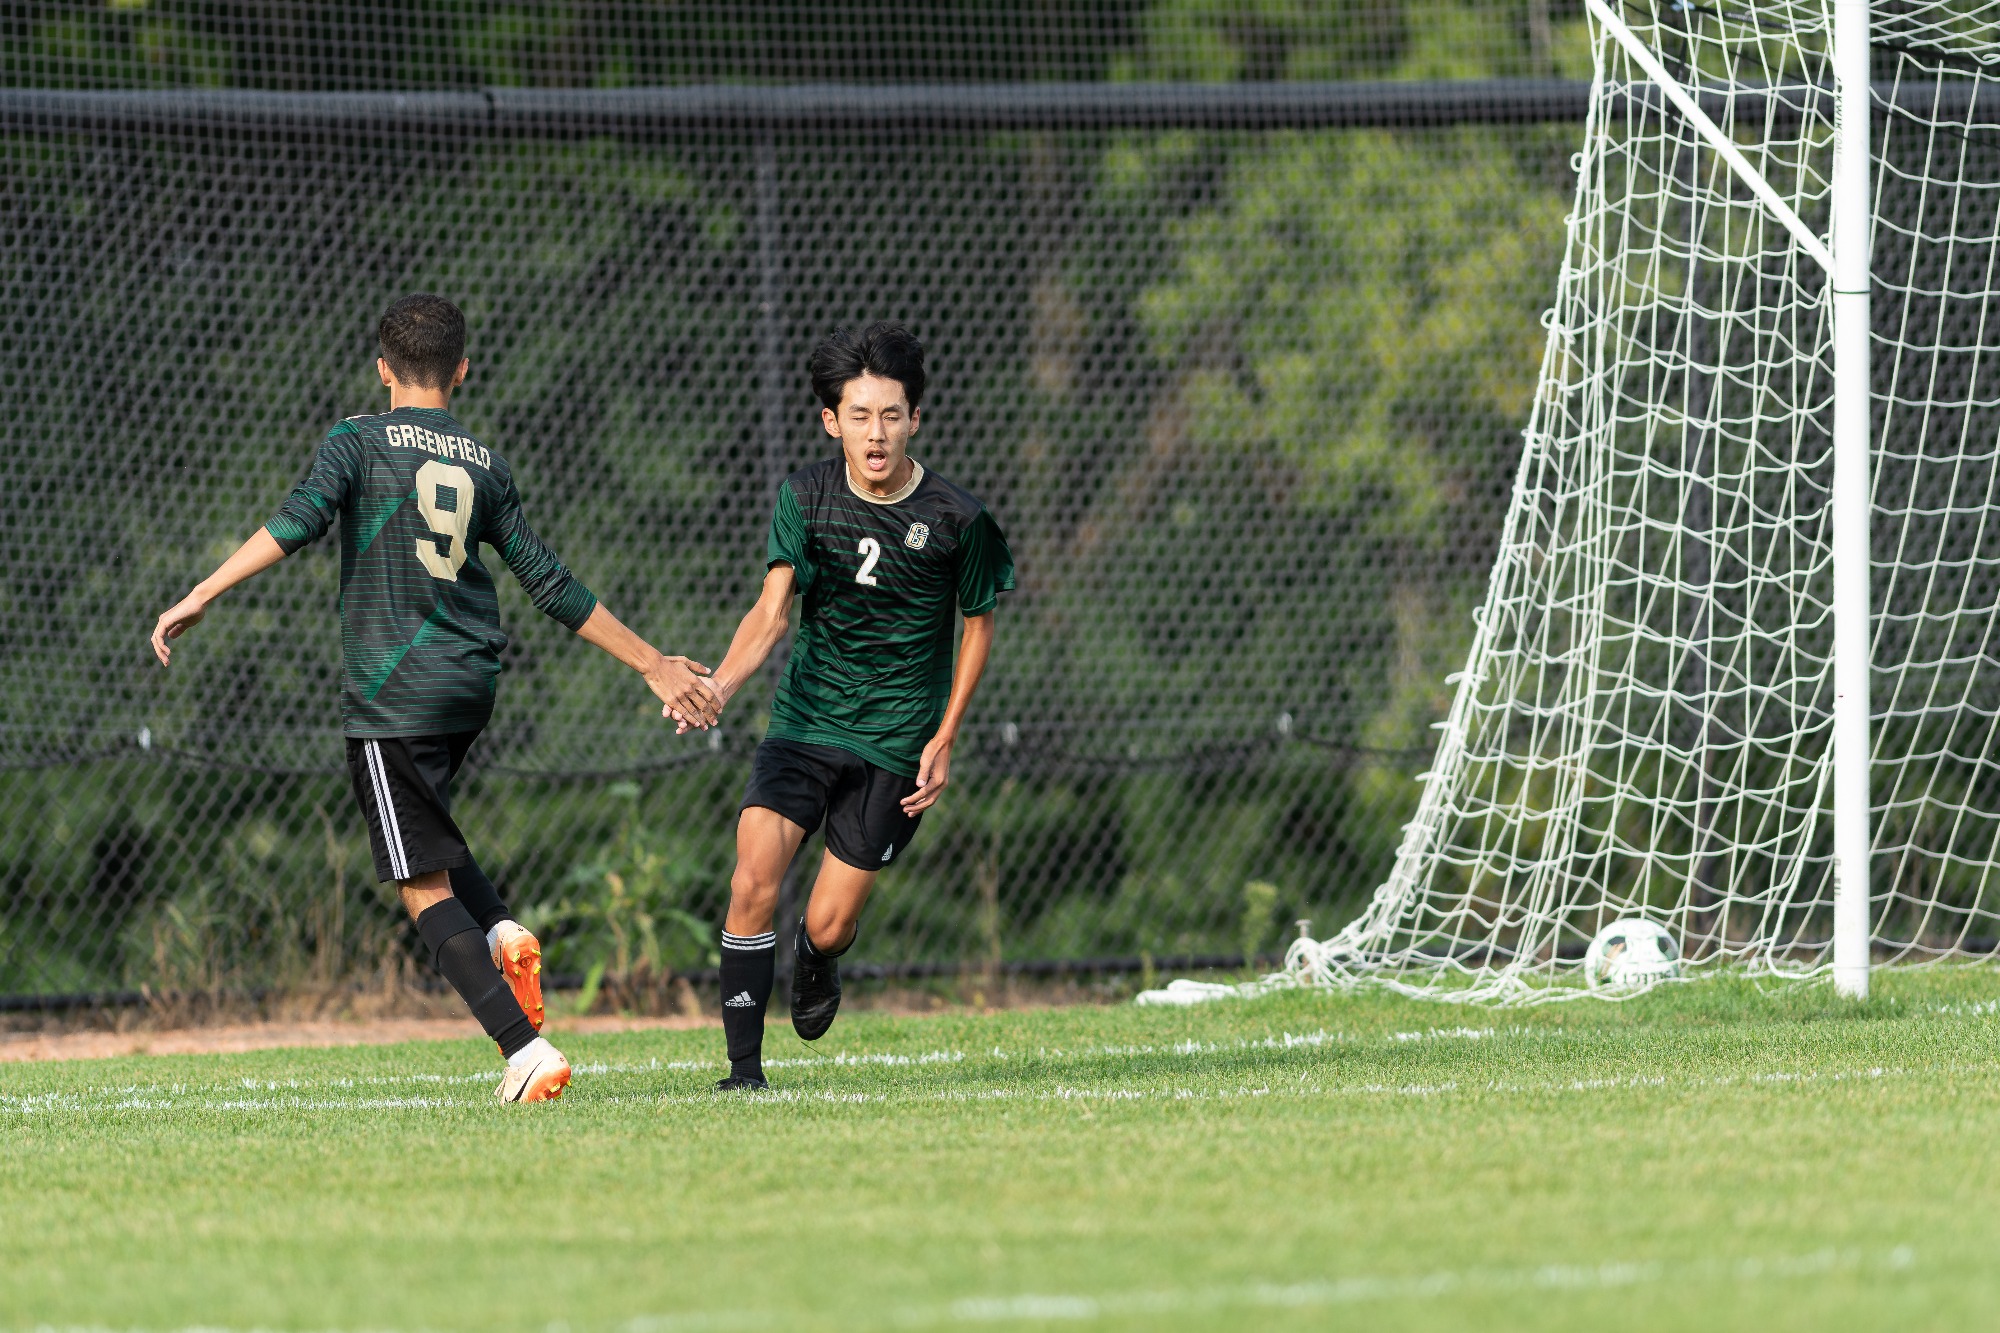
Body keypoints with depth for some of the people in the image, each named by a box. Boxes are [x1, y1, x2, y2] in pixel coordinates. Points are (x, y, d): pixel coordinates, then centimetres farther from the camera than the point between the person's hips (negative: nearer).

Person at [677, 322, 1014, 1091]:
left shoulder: (957, 520, -10)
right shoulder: (806, 497, -4)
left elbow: (978, 625, 4)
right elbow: (772, 611, -9)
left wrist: (943, 743, 0)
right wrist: (719, 685, -29)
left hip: (894, 740, -2)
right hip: (804, 719, 2)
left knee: (828, 925, -2)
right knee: (752, 885, -17)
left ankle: (818, 966, 37)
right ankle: (744, 1068, -8)